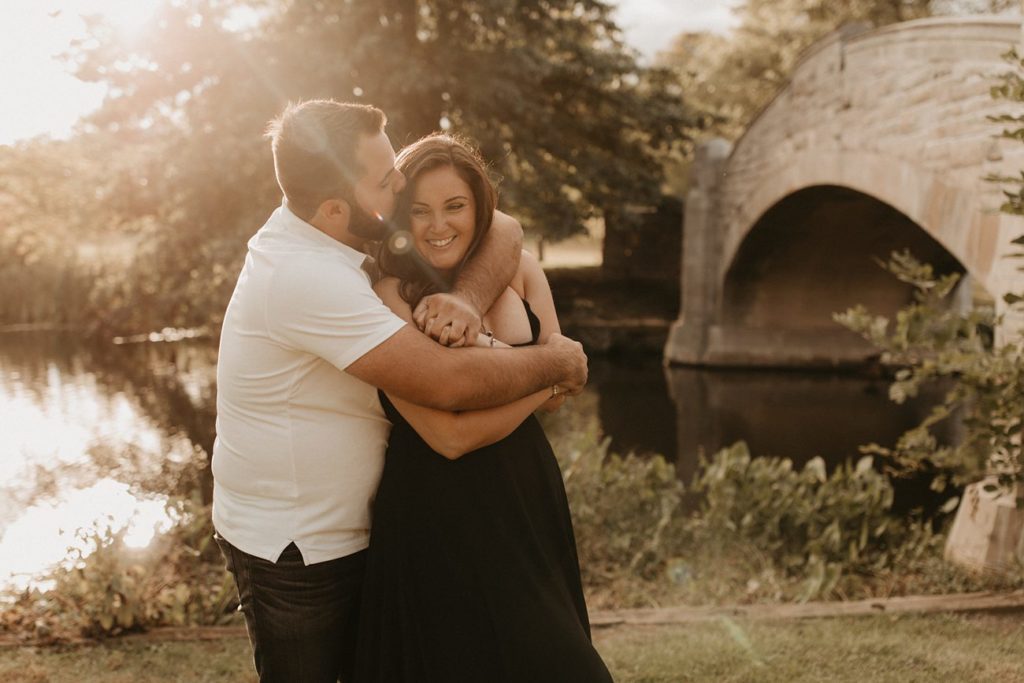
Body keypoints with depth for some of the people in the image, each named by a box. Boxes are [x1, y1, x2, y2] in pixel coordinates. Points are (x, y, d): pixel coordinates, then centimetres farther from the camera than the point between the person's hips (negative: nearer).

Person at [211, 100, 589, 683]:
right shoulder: (307, 277, -30)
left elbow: (500, 231, -1)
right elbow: (449, 382, -34)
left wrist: (466, 297, -22)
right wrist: (556, 362, -17)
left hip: (344, 530, 8)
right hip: (293, 549, -8)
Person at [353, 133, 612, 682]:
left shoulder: (519, 271, 1)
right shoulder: (390, 298, -16)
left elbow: (554, 395, -4)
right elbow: (451, 435, -21)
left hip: (529, 498, 6)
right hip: (440, 518, -6)